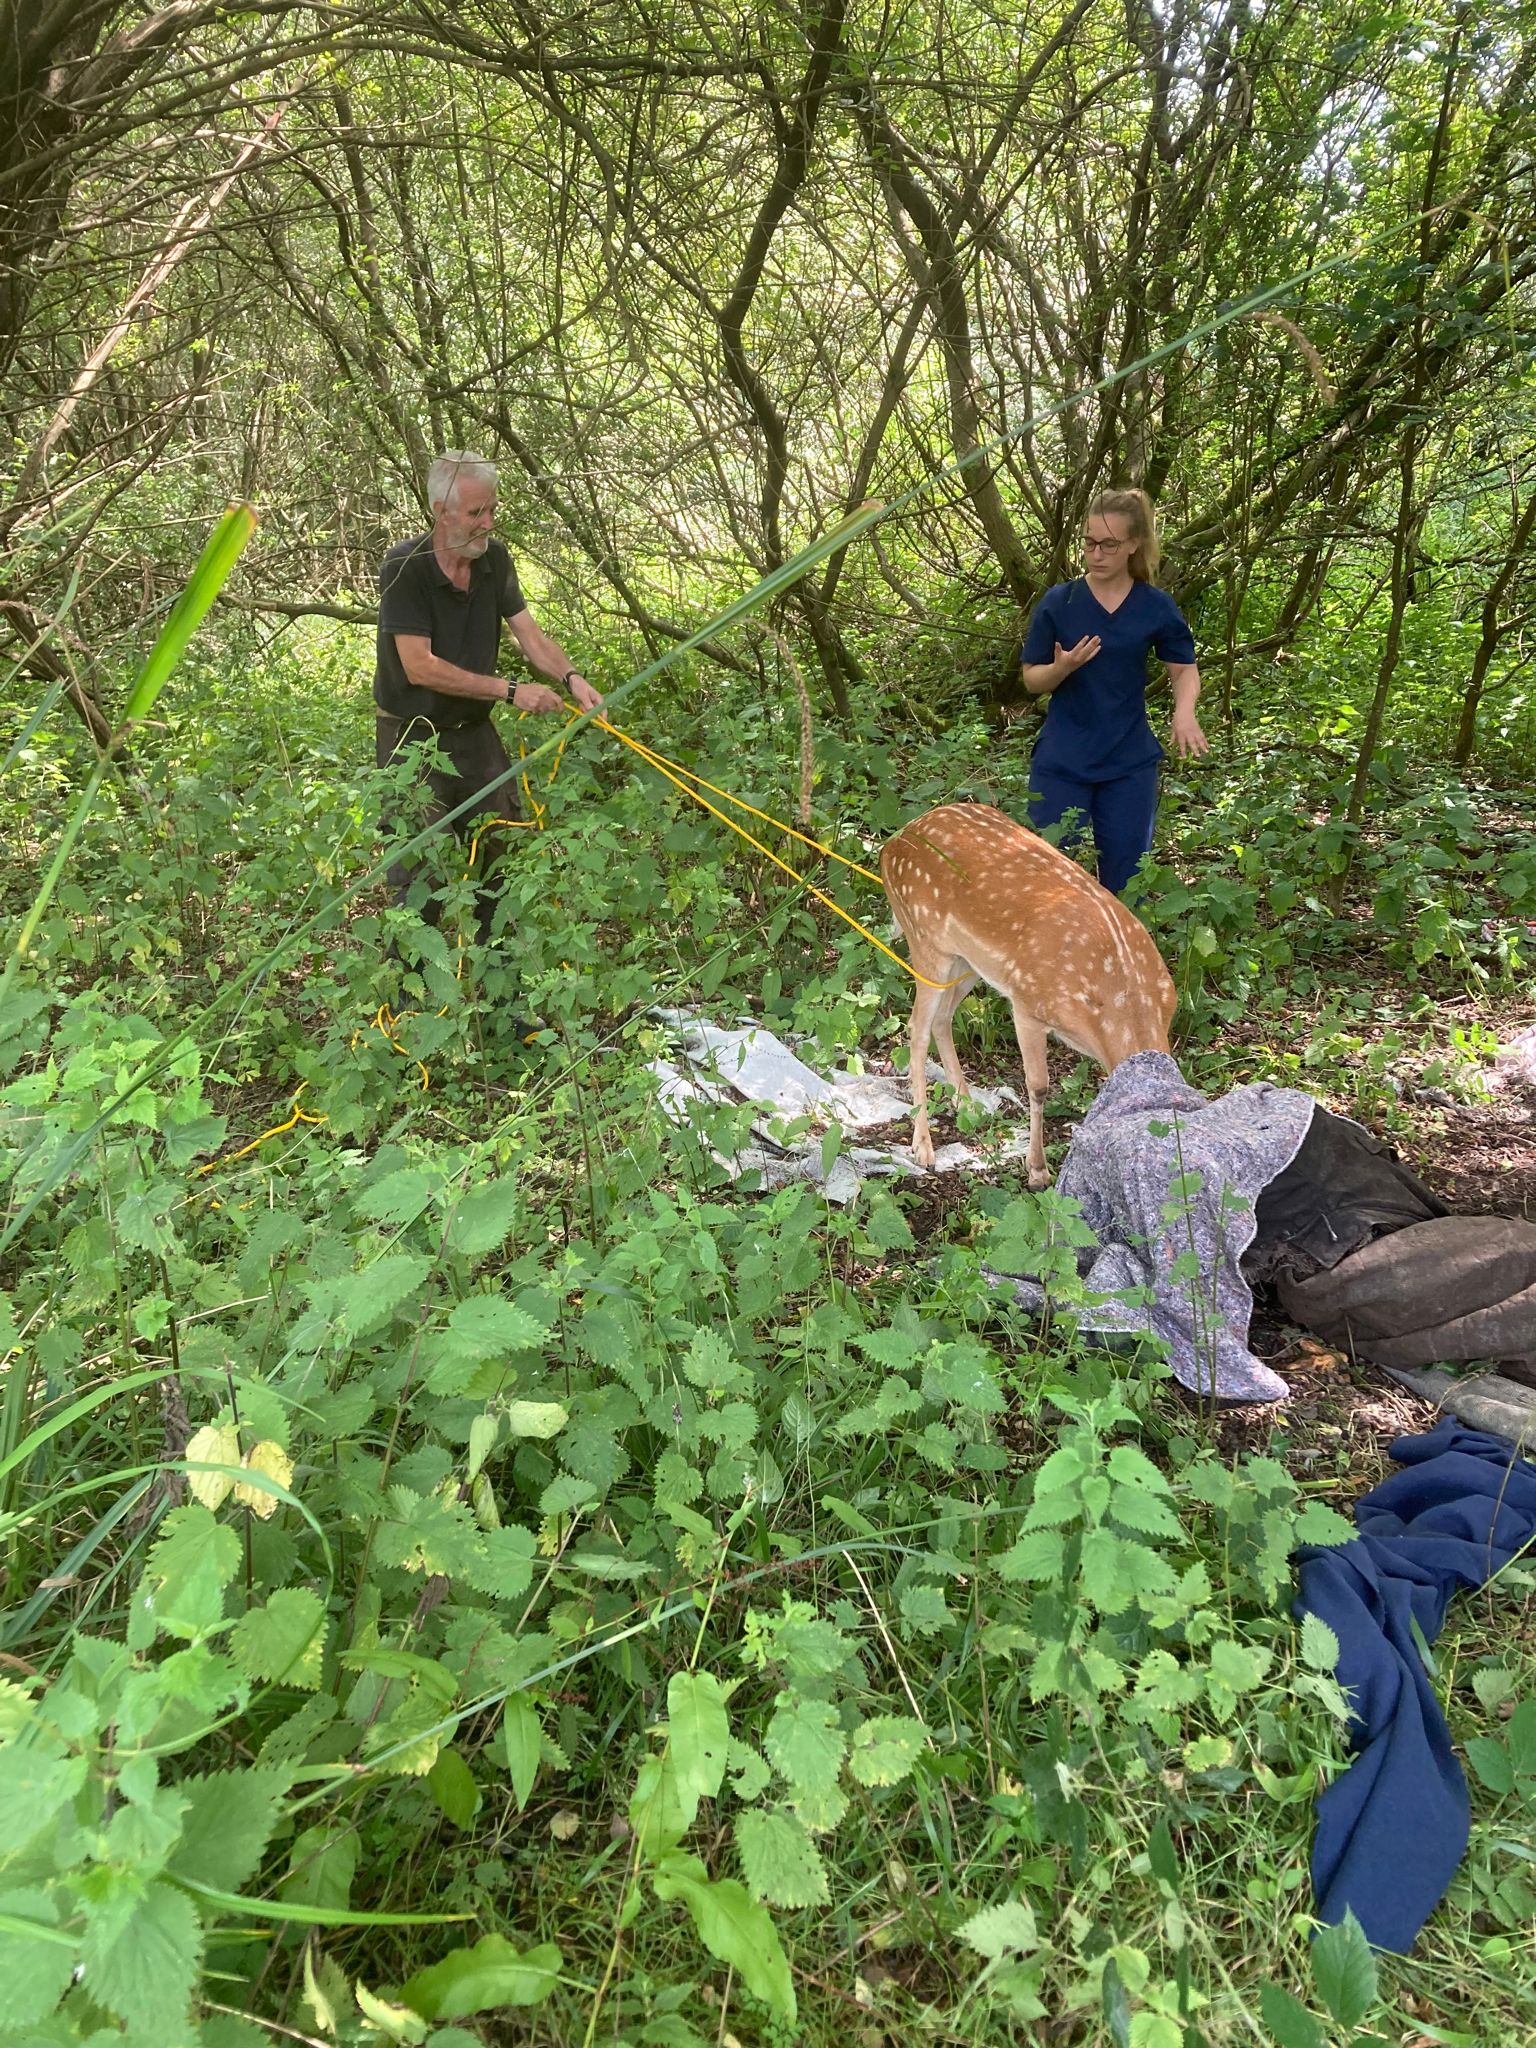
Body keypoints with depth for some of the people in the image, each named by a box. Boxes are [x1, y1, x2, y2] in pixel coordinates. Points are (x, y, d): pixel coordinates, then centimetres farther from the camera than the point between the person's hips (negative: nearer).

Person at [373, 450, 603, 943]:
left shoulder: (494, 558, -1)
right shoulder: (406, 568, -20)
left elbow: (530, 635, 0)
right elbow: (420, 667, -25)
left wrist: (571, 677, -21)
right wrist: (511, 691, -25)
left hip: (476, 731, 6)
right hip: (414, 739, -6)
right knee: (419, 873, -2)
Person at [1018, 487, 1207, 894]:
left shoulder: (1156, 607, -1)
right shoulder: (1058, 602, -3)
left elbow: (1184, 669, 8)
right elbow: (1032, 680, 1)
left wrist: (1185, 710, -13)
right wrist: (1063, 667, -21)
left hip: (1130, 764, 1)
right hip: (1061, 762, -1)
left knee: (1124, 878, 7)